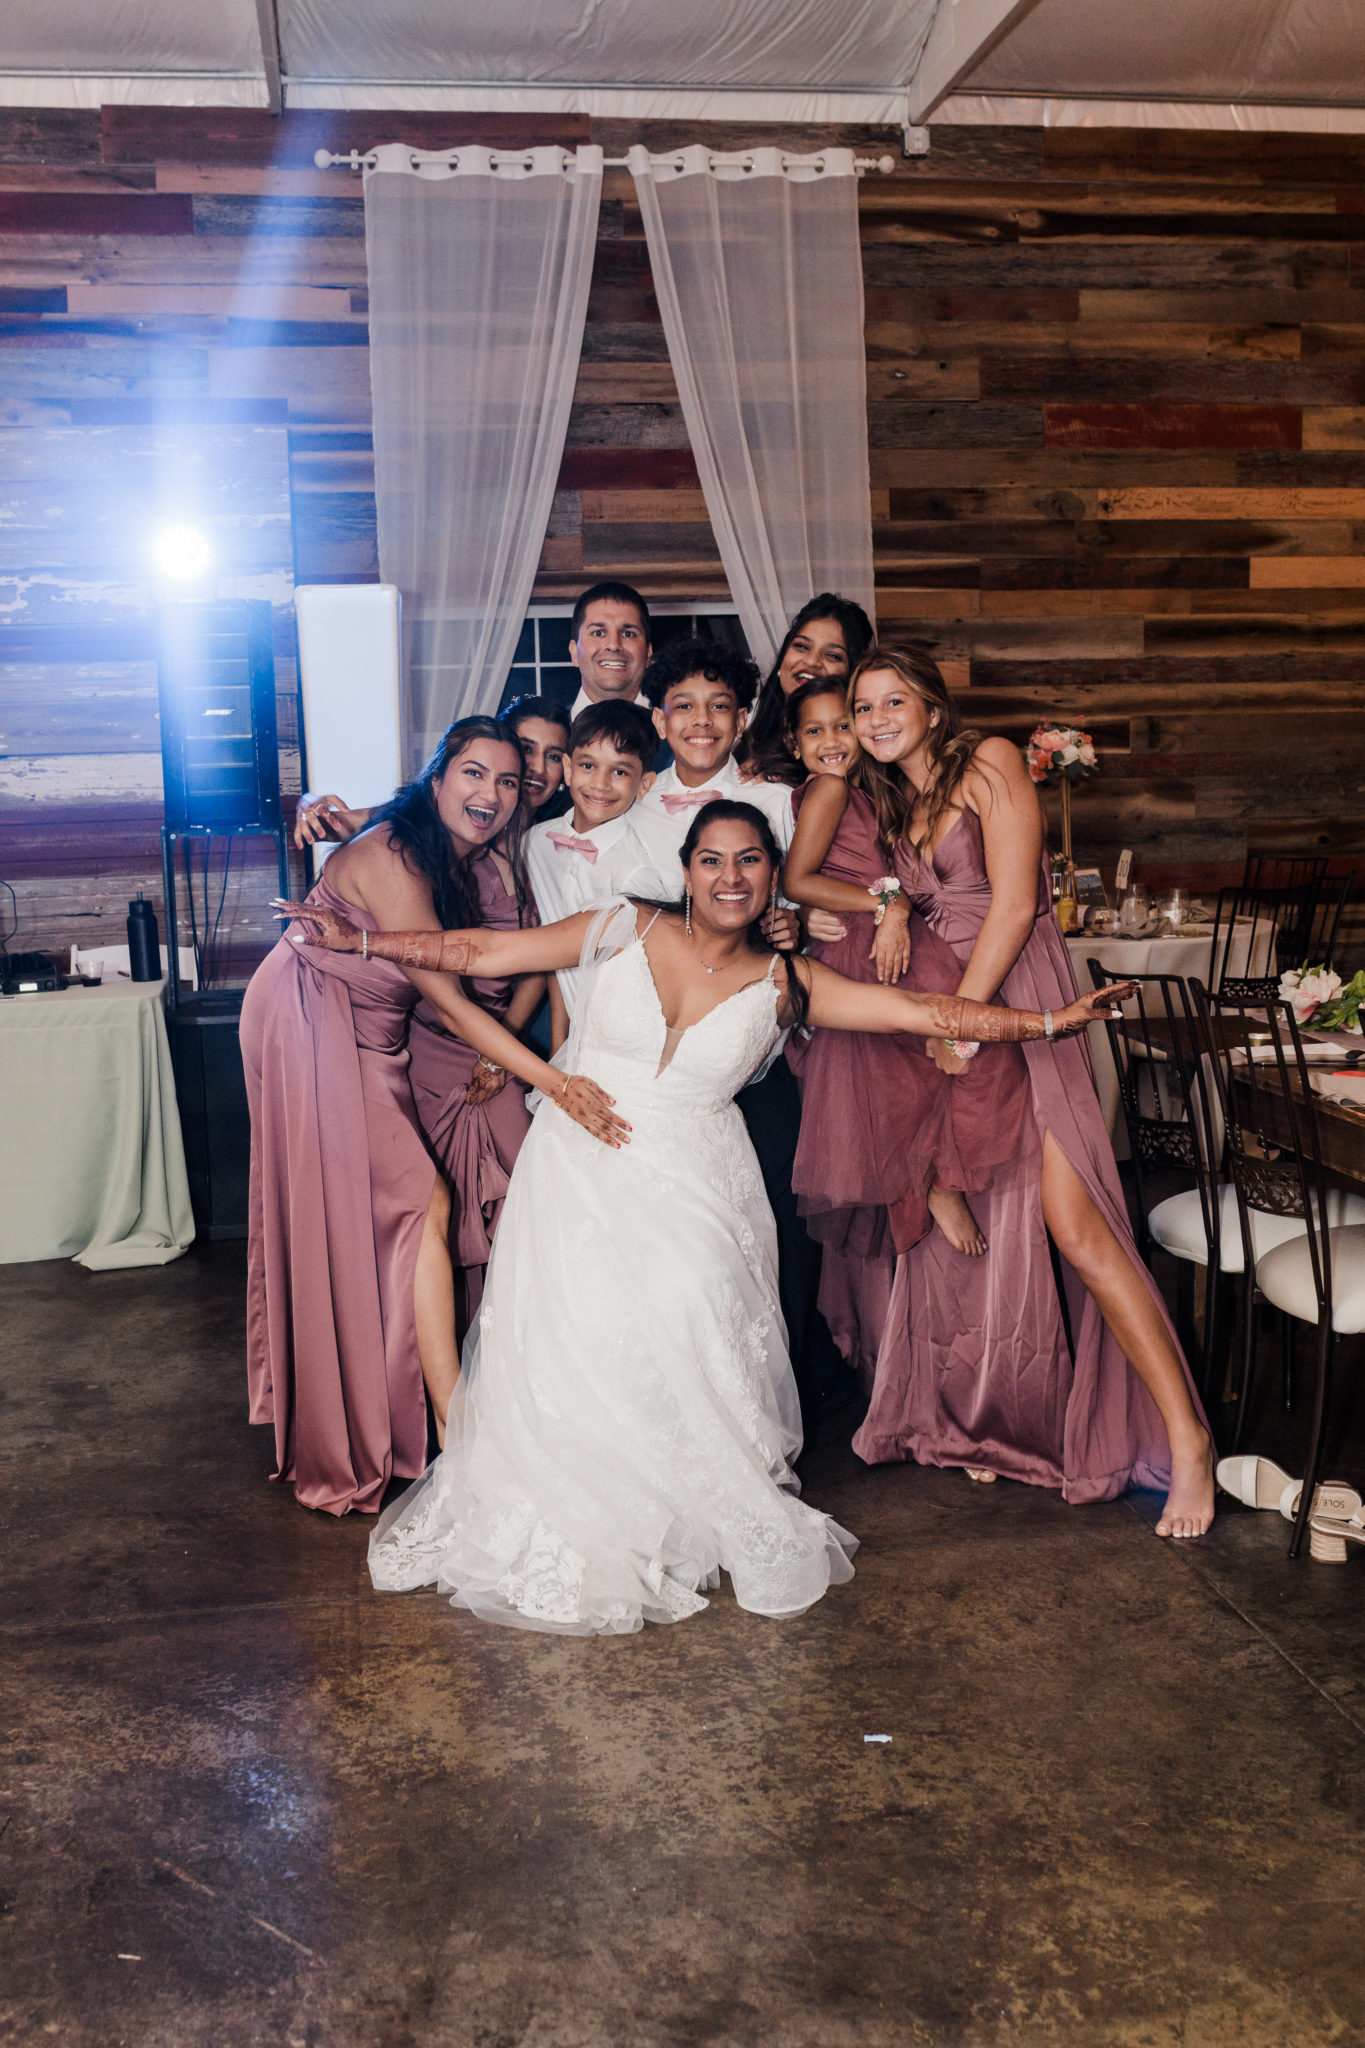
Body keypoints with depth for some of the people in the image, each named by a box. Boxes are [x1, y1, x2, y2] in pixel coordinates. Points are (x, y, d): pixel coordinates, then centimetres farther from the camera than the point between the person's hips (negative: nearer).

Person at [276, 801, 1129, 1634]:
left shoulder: (784, 983, 4)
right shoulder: (627, 931, 3)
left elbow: (922, 1010, 0)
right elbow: (486, 953, 4)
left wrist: (1049, 1021, -6)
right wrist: (355, 940, 1)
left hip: (690, 1175, 0)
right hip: (581, 1162, 0)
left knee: (686, 1302, -25)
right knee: (580, 1316, -20)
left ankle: (714, 1518, -8)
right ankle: (573, 1521, -2)